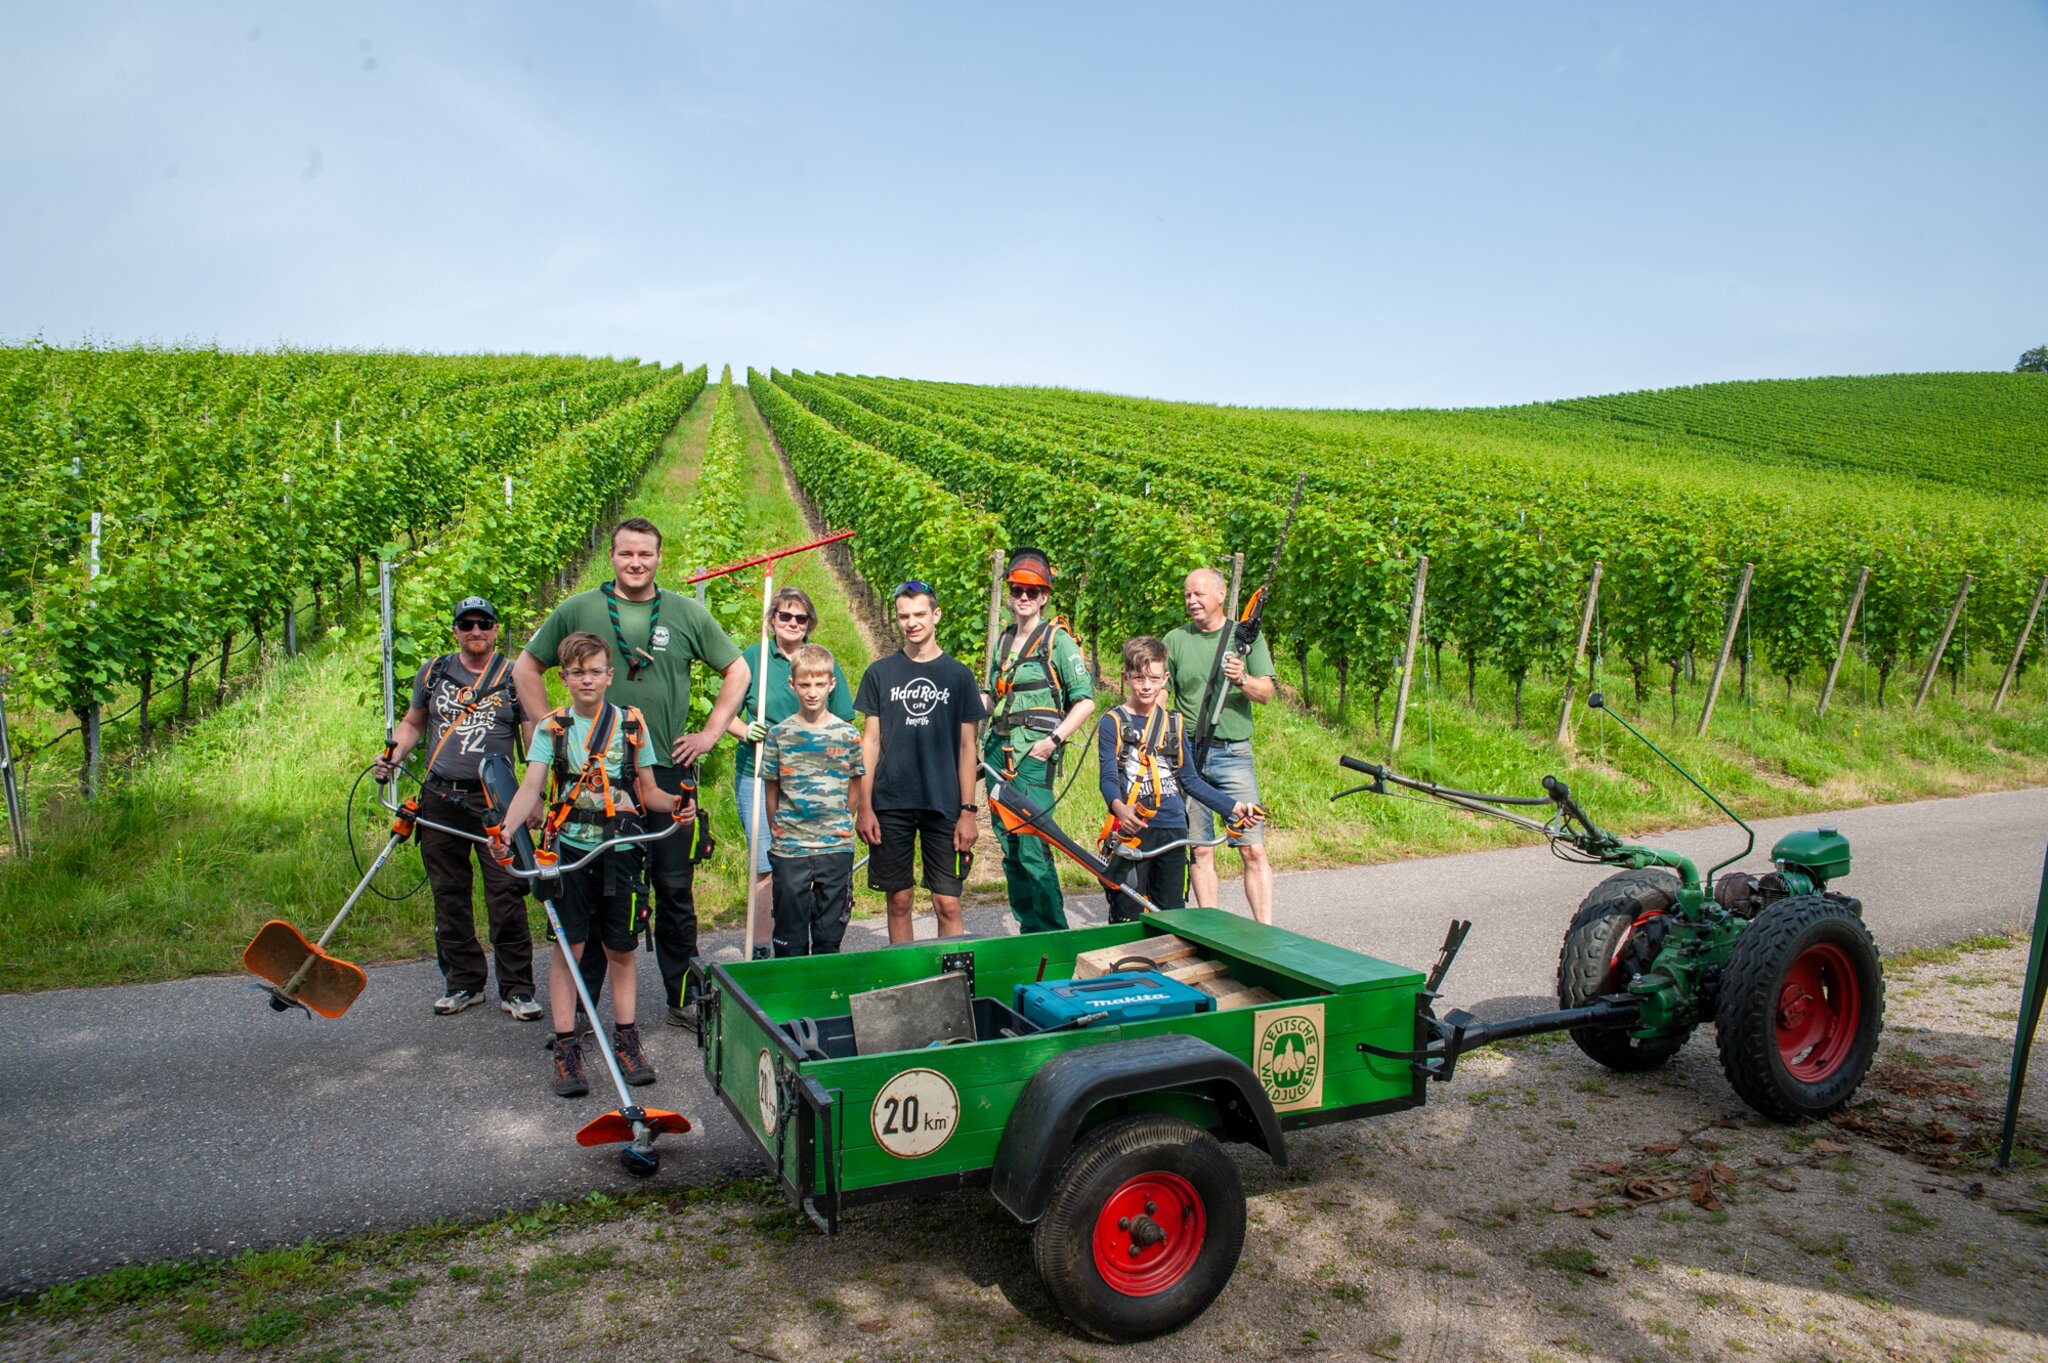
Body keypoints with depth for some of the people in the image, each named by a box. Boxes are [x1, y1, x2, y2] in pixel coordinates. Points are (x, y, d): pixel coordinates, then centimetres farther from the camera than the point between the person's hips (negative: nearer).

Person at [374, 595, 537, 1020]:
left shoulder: (515, 678, 3)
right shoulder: (433, 673, 11)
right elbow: (413, 722, 22)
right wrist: (393, 755, 2)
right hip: (441, 799, 3)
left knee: (507, 896, -6)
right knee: (449, 897, 9)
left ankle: (517, 989, 1)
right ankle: (464, 981, 22)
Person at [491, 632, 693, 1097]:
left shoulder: (632, 723, 5)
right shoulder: (552, 728, 3)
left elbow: (647, 790, 9)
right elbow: (531, 787, -8)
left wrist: (676, 803, -12)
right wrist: (506, 828, -25)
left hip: (620, 850, 1)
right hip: (570, 849, -1)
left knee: (621, 949, 8)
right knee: (569, 947, -1)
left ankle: (627, 1041, 19)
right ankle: (566, 1048, 7)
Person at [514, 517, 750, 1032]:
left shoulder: (687, 613, 5)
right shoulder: (578, 611, 3)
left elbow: (736, 669, 14)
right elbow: (527, 667, 12)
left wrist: (712, 732, 6)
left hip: (668, 771, 1)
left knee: (675, 889, 6)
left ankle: (683, 998, 17)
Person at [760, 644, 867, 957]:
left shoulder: (847, 735, 1)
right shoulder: (779, 735, 0)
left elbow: (855, 790, 9)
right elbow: (771, 790, 6)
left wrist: (839, 826, 6)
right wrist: (779, 834, 6)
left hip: (836, 848, 0)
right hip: (789, 849, 0)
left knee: (829, 936, 8)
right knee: (790, 936, 6)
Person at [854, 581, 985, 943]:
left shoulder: (958, 675, 4)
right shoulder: (880, 673, 5)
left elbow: (967, 746, 4)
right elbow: (870, 740, 6)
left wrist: (968, 810, -1)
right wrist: (864, 807, 0)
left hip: (943, 806, -1)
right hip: (890, 805, 1)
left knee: (948, 904, -3)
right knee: (899, 900, 7)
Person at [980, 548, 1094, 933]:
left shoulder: (1058, 639, -3)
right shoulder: (1004, 641, 18)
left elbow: (1085, 701, -7)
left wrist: (1053, 740, -16)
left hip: (1034, 754, -7)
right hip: (998, 751, 7)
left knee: (1033, 849, -12)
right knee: (1009, 847, 9)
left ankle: (1052, 933, -3)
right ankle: (1027, 927, 20)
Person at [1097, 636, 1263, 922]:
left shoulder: (1175, 723, 13)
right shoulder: (1112, 722, -1)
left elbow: (1190, 780, 15)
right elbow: (1107, 777, -11)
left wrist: (1233, 807, 4)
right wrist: (1120, 809, -33)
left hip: (1173, 831, 4)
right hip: (1131, 832, -4)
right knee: (1127, 917, -5)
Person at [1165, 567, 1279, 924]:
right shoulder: (1175, 640, 8)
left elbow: (1266, 693, 2)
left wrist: (1242, 679, -19)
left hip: (1233, 753, -1)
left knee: (1253, 849, -7)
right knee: (1200, 850, 5)